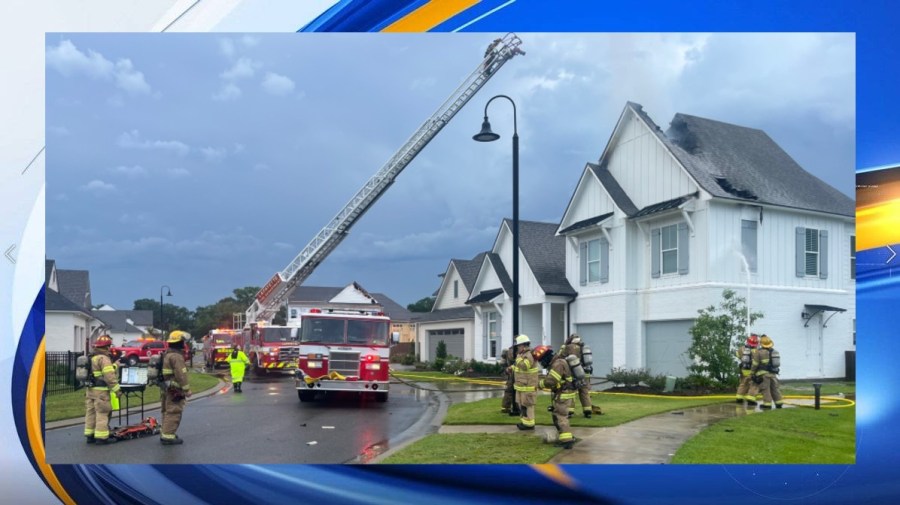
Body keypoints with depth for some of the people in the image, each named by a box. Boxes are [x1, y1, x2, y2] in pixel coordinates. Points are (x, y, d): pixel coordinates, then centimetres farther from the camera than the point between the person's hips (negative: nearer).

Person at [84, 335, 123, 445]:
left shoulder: (91, 358, 15)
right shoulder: (104, 358, -14)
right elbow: (109, 376, -20)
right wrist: (117, 389, -17)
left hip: (90, 390, 9)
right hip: (101, 390, -9)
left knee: (90, 412, 13)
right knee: (102, 413, -5)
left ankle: (90, 435, 20)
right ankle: (101, 437, -4)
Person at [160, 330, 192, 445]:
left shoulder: (167, 354, 15)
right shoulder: (176, 356, -18)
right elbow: (181, 375, -22)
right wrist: (187, 389, -18)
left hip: (167, 388, 10)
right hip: (175, 389, -10)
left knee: (168, 411, 18)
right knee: (174, 412, -7)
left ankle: (165, 434, 26)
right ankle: (168, 436, -7)